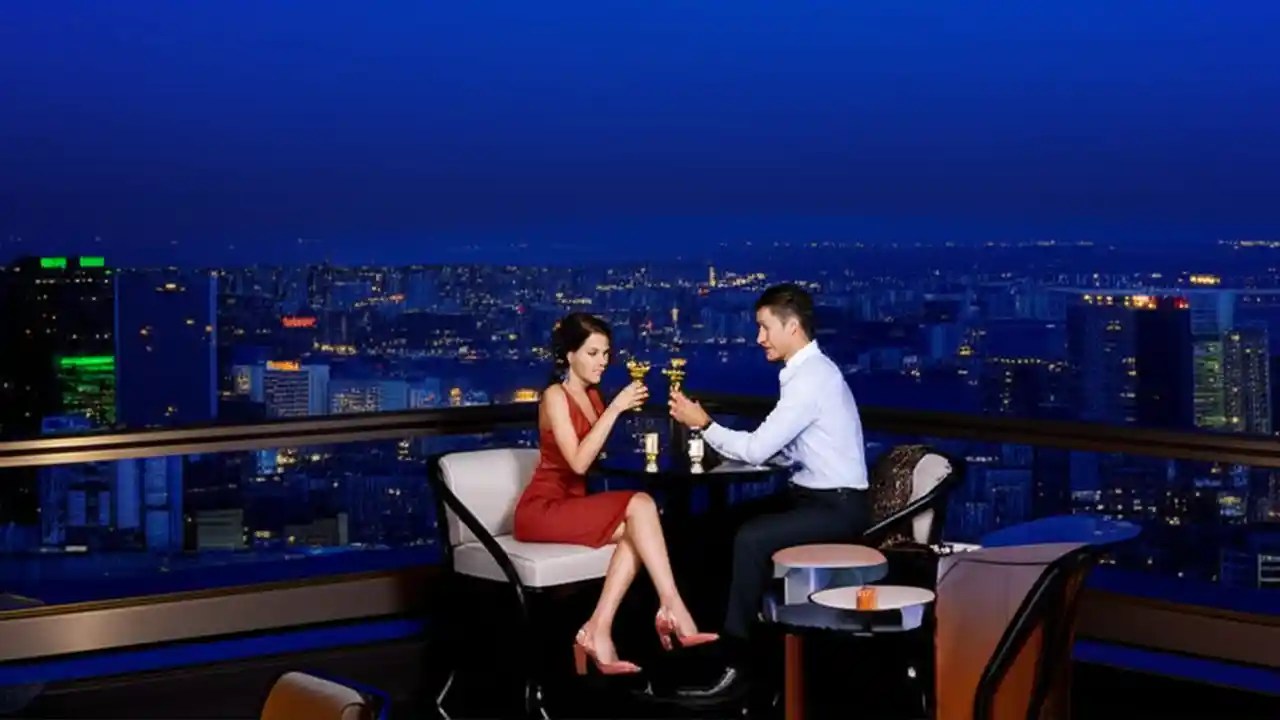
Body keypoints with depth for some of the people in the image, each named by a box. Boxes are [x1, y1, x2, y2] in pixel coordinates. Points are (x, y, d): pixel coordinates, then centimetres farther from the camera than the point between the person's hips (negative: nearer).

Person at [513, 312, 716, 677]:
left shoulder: (592, 395, 14)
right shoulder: (555, 396, -10)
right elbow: (578, 462, -23)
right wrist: (615, 408, -24)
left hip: (571, 504, 7)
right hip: (541, 509, -7)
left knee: (634, 531, -24)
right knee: (640, 506, -26)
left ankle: (598, 632, -29)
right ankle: (672, 607, -30)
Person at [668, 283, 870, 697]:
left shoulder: (811, 379, -19)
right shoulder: (808, 371, 11)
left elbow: (757, 449, -21)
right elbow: (780, 451, 14)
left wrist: (703, 424, -10)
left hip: (837, 507, -10)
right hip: (816, 496, 10)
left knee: (751, 538, -26)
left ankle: (735, 658, -19)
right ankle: (730, 626, 5)